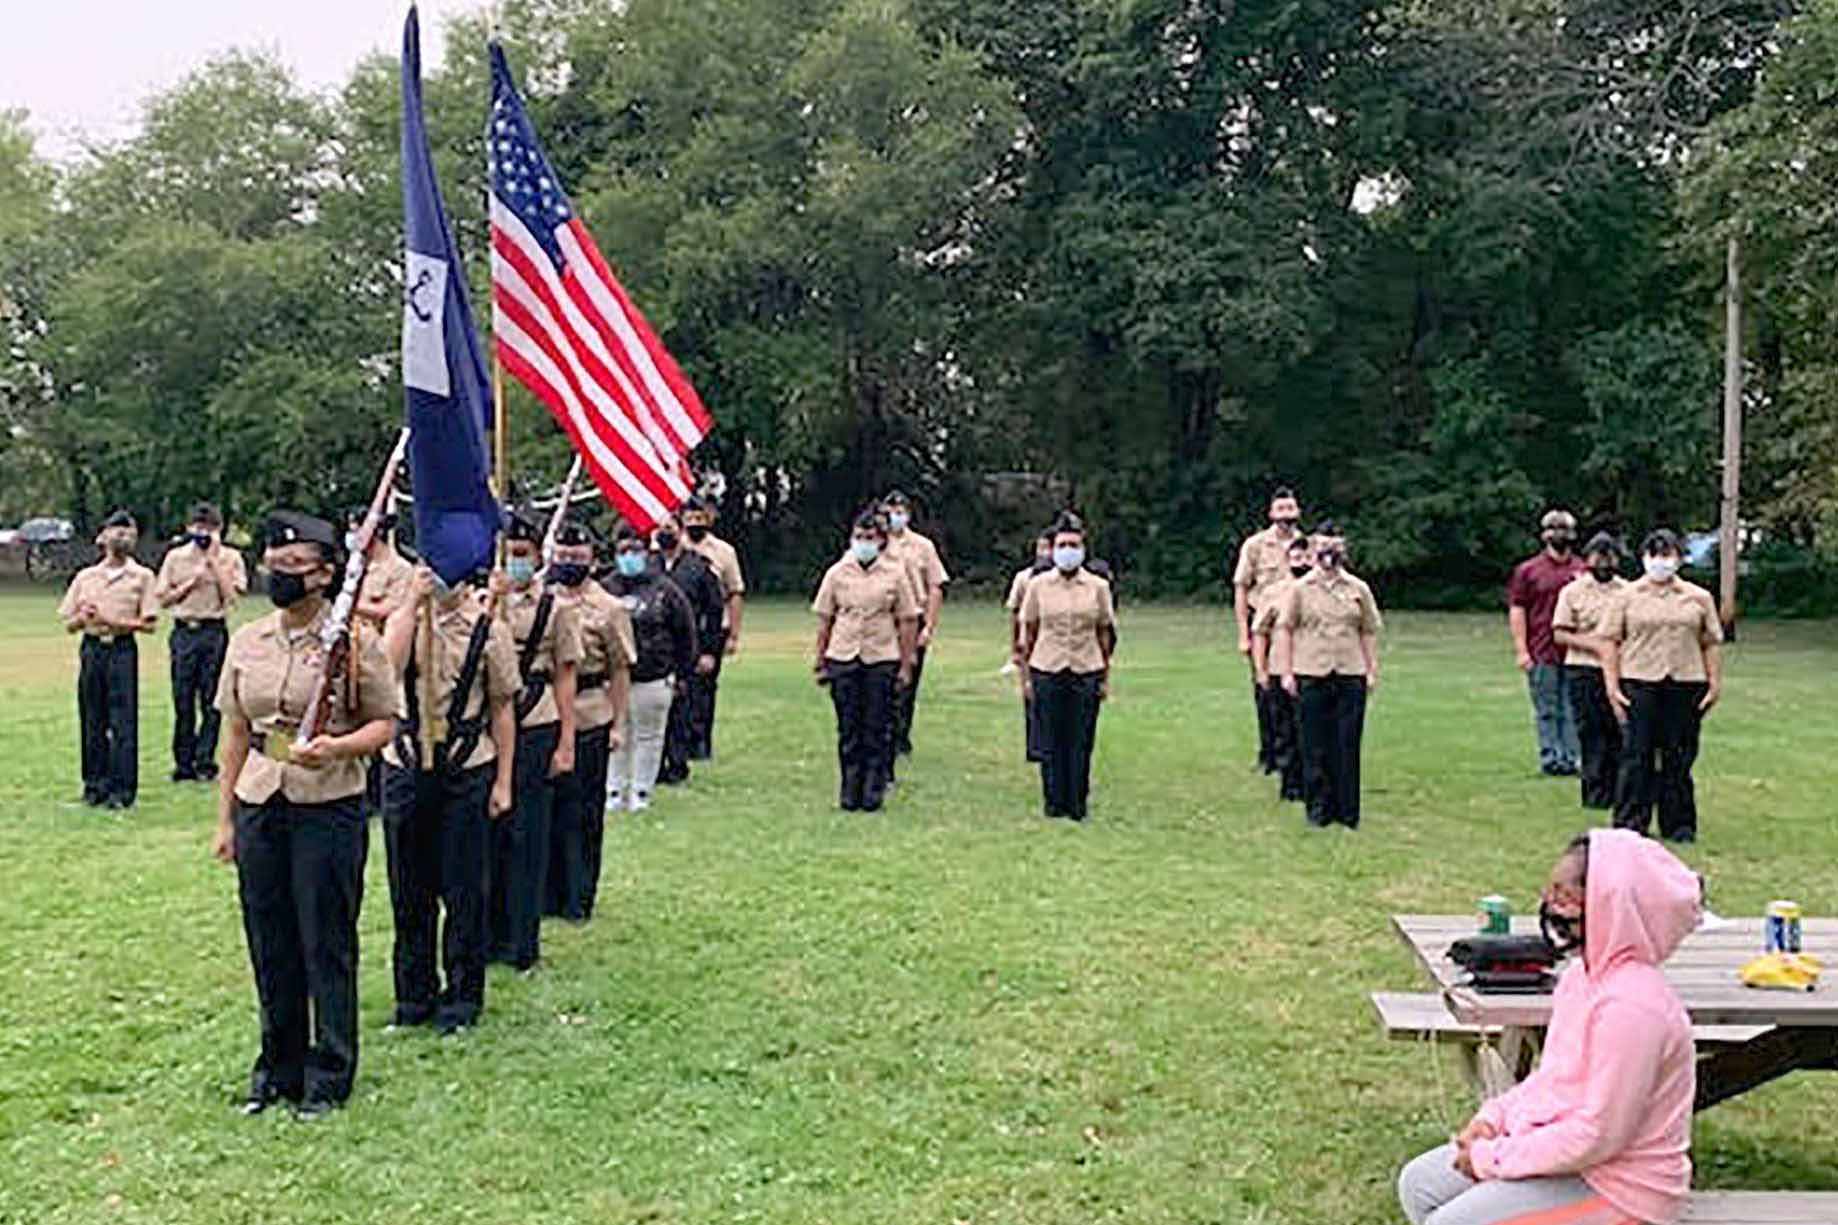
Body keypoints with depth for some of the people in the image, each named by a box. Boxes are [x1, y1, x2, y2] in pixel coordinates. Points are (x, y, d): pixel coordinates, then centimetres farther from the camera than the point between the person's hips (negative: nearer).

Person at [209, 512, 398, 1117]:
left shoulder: (354, 641, -5)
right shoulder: (246, 642, 8)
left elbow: (386, 722, -1)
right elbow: (236, 734, 13)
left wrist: (337, 747, -21)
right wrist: (225, 818, 12)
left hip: (329, 806, -4)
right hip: (259, 804, 4)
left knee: (326, 942, 3)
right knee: (269, 943, 11)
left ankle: (329, 1073, 16)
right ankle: (278, 1064, 27)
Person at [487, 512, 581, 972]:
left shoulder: (556, 609, 4)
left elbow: (564, 679, 5)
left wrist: (566, 745, 0)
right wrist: (496, 600, -15)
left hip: (536, 731, -1)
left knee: (528, 837, 3)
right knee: (487, 833, 7)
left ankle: (523, 942, 12)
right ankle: (489, 934, 21)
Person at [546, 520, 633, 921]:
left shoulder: (608, 609, 0)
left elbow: (620, 671, 0)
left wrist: (619, 723, -4)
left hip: (589, 720, -3)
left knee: (583, 812, 4)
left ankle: (579, 899, 14)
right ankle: (546, 895, 21)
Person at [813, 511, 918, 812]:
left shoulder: (895, 573, 2)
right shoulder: (837, 573, 5)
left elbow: (907, 621, 4)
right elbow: (824, 620, 9)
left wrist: (906, 666, 0)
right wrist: (820, 662, 6)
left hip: (882, 660, -1)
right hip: (842, 659, 1)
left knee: (878, 730, 2)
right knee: (848, 729, 6)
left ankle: (873, 792, 10)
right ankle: (849, 791, 14)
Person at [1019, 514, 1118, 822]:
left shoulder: (1098, 587, 4)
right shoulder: (1038, 585, 4)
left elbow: (1105, 633, 8)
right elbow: (1028, 631, 7)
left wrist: (1105, 677, 7)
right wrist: (1027, 675, 5)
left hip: (1086, 672, 0)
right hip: (1047, 671, 0)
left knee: (1081, 741, 3)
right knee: (1050, 741, 3)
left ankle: (1078, 803, 14)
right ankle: (1054, 802, 14)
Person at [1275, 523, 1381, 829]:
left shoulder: (1359, 589, 9)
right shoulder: (1300, 589, 4)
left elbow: (1369, 631, 14)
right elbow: (1284, 629, 4)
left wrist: (1372, 671, 9)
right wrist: (1286, 672, -1)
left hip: (1350, 677, 1)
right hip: (1311, 677, -1)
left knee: (1347, 746, 3)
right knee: (1315, 747, 3)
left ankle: (1347, 811, 12)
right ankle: (1319, 809, 13)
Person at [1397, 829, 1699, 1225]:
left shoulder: (1630, 1006, -28)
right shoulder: (1583, 976, 3)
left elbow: (1598, 1136, -27)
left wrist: (1493, 1157, -18)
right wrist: (1493, 1117, 1)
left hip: (1619, 1185, -10)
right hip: (1567, 1146, 10)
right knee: (1419, 1184, 7)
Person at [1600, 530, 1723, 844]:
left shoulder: (1699, 598, 11)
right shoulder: (1628, 597, 6)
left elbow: (1712, 644, 10)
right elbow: (1610, 641, 4)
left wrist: (1715, 684, 2)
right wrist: (1612, 685, -4)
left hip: (1686, 684, 1)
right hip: (1639, 682, -1)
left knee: (1679, 756, 6)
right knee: (1636, 754, -2)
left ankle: (1680, 825, 16)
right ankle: (1630, 823, 4)